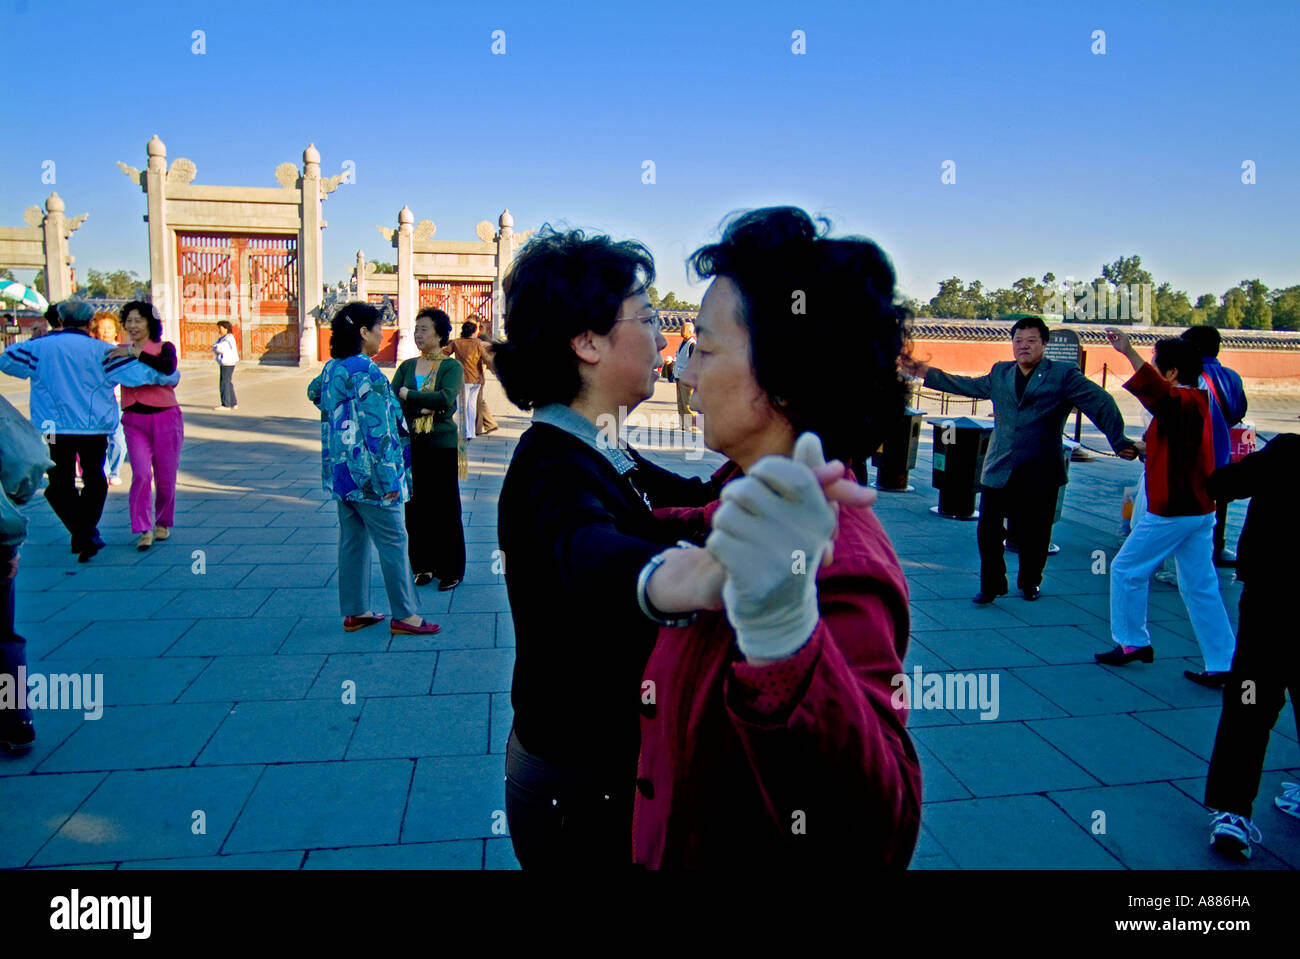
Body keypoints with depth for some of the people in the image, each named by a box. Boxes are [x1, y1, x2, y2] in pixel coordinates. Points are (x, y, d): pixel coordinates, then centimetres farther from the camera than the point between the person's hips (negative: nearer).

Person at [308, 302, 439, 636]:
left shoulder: (331, 368, 8)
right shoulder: (365, 372, -18)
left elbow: (313, 392, 32)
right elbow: (377, 430, -21)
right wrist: (389, 480, -19)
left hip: (340, 472, 9)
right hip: (368, 476, -9)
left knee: (352, 540, 14)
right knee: (393, 541, 0)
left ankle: (354, 611, 22)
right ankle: (404, 615, 7)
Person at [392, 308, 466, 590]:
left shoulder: (451, 366, -3)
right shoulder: (407, 366, 11)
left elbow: (446, 398, -20)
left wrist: (409, 396, -12)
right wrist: (425, 406, -16)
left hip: (441, 445, -4)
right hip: (410, 445, 4)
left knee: (445, 509, 1)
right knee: (415, 507, 8)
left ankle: (451, 570, 11)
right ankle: (424, 566, 21)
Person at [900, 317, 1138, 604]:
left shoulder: (1064, 376, -1)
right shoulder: (999, 373, 12)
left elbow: (1101, 404, -4)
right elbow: (966, 385, 22)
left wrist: (1119, 442, -12)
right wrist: (923, 372, 17)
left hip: (1039, 474, -3)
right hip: (998, 470, 3)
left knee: (1033, 535, 8)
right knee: (988, 531, 0)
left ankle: (1029, 583, 32)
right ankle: (992, 586, 17)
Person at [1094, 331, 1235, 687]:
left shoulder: (1182, 402, -17)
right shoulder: (1196, 401, 13)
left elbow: (1159, 393, -40)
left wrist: (1130, 354, -51)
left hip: (1171, 511, -10)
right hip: (1199, 509, 10)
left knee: (1126, 570, 4)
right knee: (1201, 586, 11)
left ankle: (1132, 642, 13)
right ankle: (1222, 664, 12)